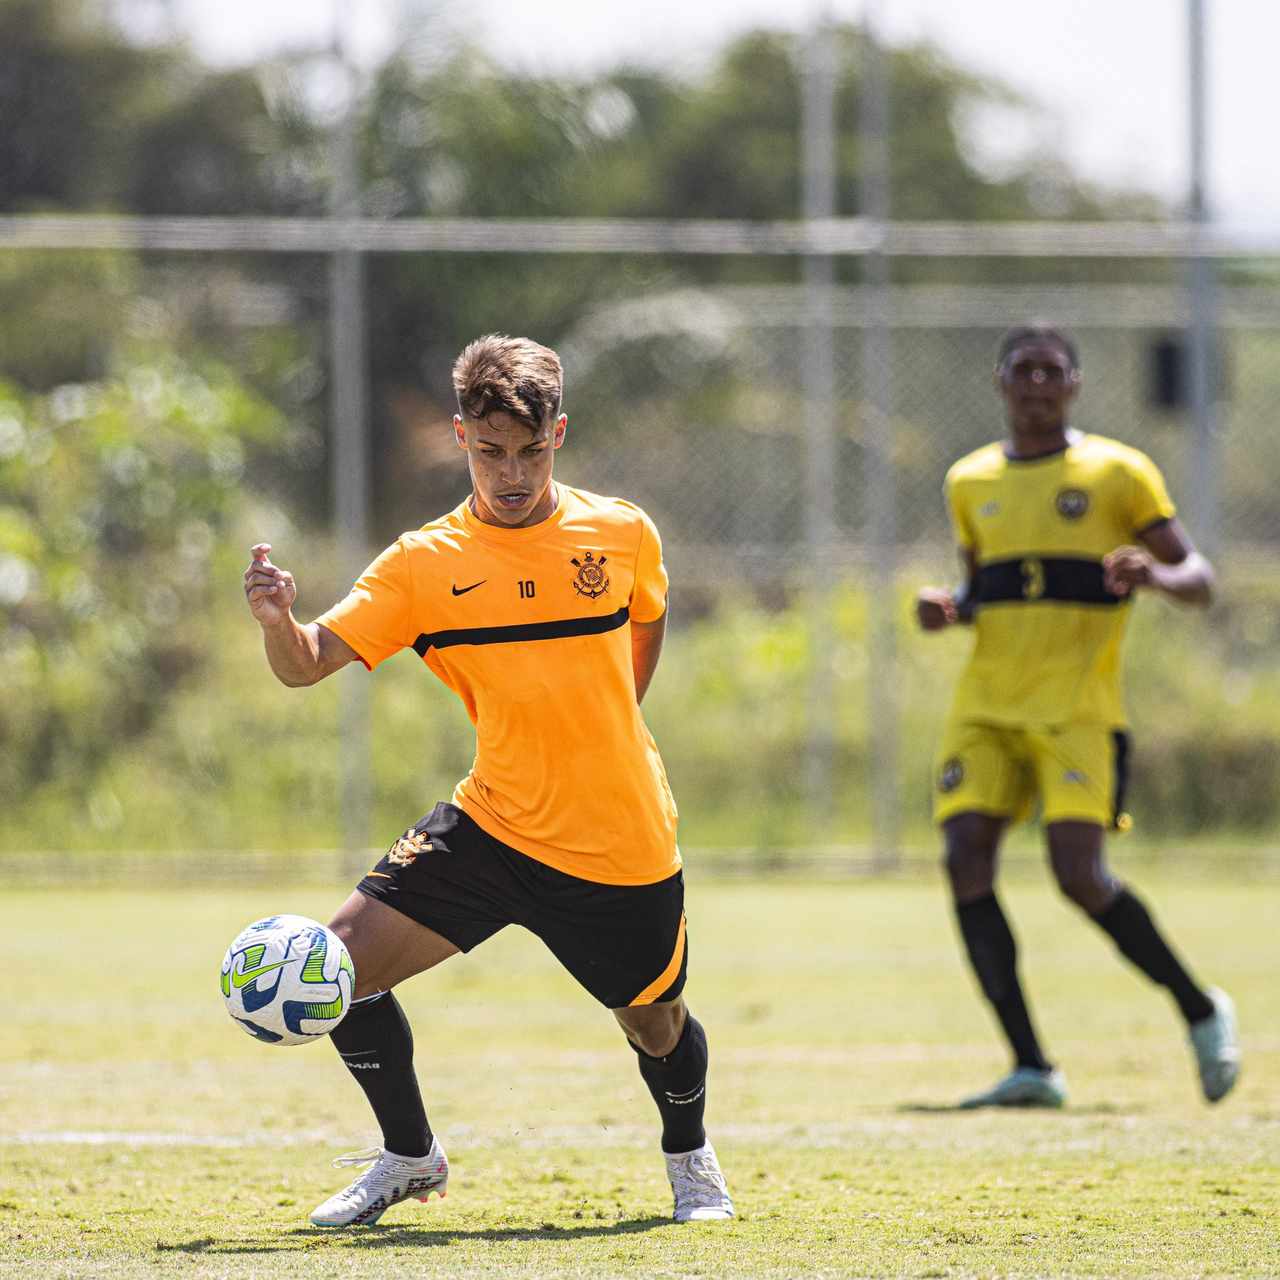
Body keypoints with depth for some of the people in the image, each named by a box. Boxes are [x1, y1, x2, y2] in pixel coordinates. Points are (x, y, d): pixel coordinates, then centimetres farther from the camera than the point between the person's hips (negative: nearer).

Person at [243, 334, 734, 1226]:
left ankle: (690, 1159, 46)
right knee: (344, 960, -12)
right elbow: (310, 664, -12)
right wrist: (278, 620, -33)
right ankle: (410, 1159, 10)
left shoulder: (622, 533, -3)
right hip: (495, 824, 1)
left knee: (655, 1027, 11)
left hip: (625, 843, 0)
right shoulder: (425, 564, -5)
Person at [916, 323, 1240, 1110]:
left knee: (1080, 872, -18)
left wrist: (1156, 574, -21)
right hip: (986, 705, 5)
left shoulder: (1117, 472, 2)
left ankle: (1202, 1010, 5)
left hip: (1079, 710, -5)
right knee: (966, 860, -12)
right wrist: (946, 608, 4)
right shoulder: (971, 483, 15)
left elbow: (1199, 579, 2)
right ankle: (1031, 1068, -9)